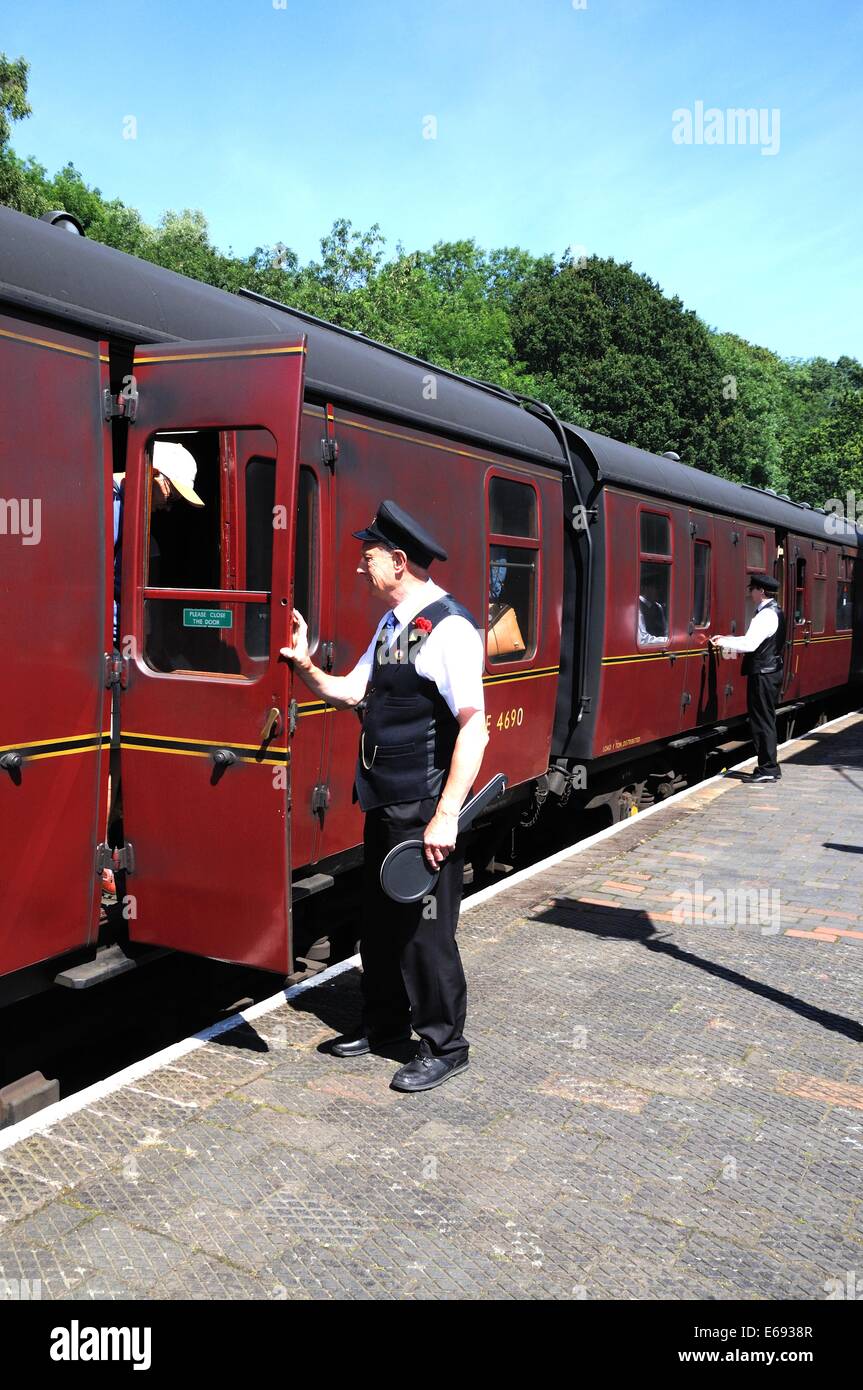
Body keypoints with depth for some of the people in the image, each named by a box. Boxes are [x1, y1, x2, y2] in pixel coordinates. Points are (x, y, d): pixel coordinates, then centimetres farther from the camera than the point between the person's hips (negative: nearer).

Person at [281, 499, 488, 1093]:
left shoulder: (448, 627, -17)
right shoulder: (391, 626, 12)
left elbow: (473, 726, -23)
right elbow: (350, 692, 17)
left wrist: (446, 815, -26)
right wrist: (305, 664, 0)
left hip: (425, 810, -9)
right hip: (384, 802, 9)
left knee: (424, 927, 2)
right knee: (380, 917, 19)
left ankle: (444, 1045, 20)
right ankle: (385, 1023, 37)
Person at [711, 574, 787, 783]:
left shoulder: (765, 615, -18)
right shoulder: (775, 611, 15)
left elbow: (750, 644, -26)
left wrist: (722, 642, -17)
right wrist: (727, 639, 13)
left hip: (762, 674, -10)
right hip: (773, 671, 10)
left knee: (762, 721, -5)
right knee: (766, 720, 15)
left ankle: (767, 769, -1)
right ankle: (770, 767, 21)